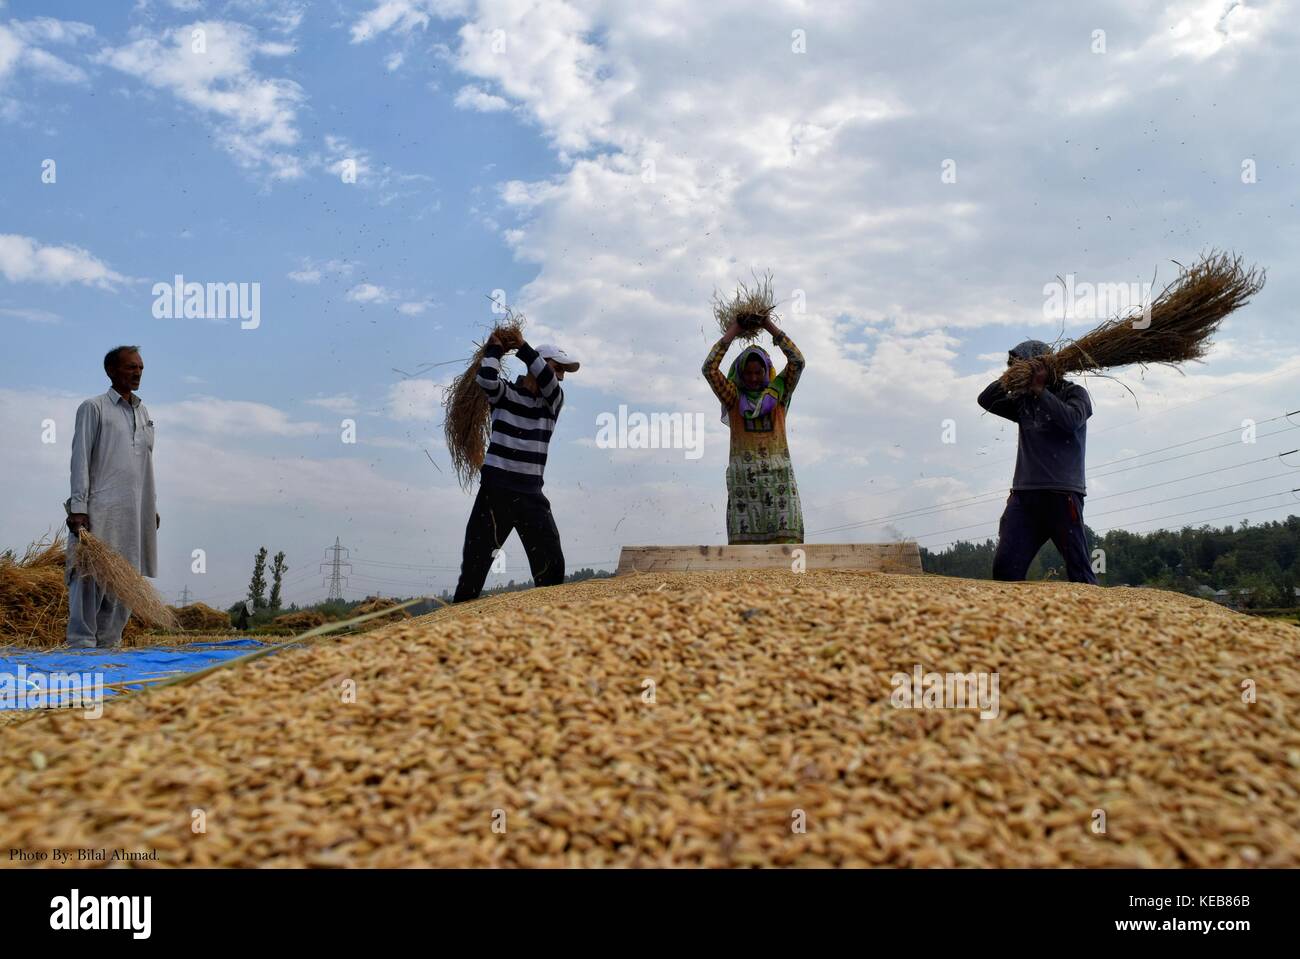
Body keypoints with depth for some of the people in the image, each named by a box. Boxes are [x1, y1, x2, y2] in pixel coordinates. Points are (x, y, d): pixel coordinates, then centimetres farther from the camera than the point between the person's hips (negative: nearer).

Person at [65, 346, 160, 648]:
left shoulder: (143, 413, 18)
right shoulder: (94, 407, 0)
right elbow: (80, 459, -6)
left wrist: (152, 507, 16)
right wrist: (78, 507, -13)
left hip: (136, 512, 6)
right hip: (101, 509, -6)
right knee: (91, 575, -5)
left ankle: (108, 642, 16)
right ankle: (82, 644, 0)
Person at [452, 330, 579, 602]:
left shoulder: (554, 400, 11)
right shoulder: (504, 393, 2)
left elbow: (547, 382, -10)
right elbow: (486, 378, -19)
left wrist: (523, 347, -6)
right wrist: (495, 348, -2)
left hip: (531, 492, 4)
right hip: (496, 487, -3)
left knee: (552, 563, 0)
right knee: (477, 557, -3)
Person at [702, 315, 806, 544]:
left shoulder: (778, 392, 14)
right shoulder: (734, 397, 12)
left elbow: (798, 361, 2)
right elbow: (709, 369, 0)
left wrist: (771, 327, 5)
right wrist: (731, 333, 4)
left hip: (778, 475, 1)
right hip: (743, 477, 0)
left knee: (788, 536, -11)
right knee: (742, 539, -9)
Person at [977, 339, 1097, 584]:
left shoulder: (1074, 393, 5)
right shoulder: (1023, 400, 18)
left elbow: (1071, 420, -14)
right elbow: (986, 400, 13)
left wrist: (1039, 389, -7)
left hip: (1062, 494, -4)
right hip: (1024, 494, 4)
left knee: (1078, 567, -3)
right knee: (1004, 567, -7)